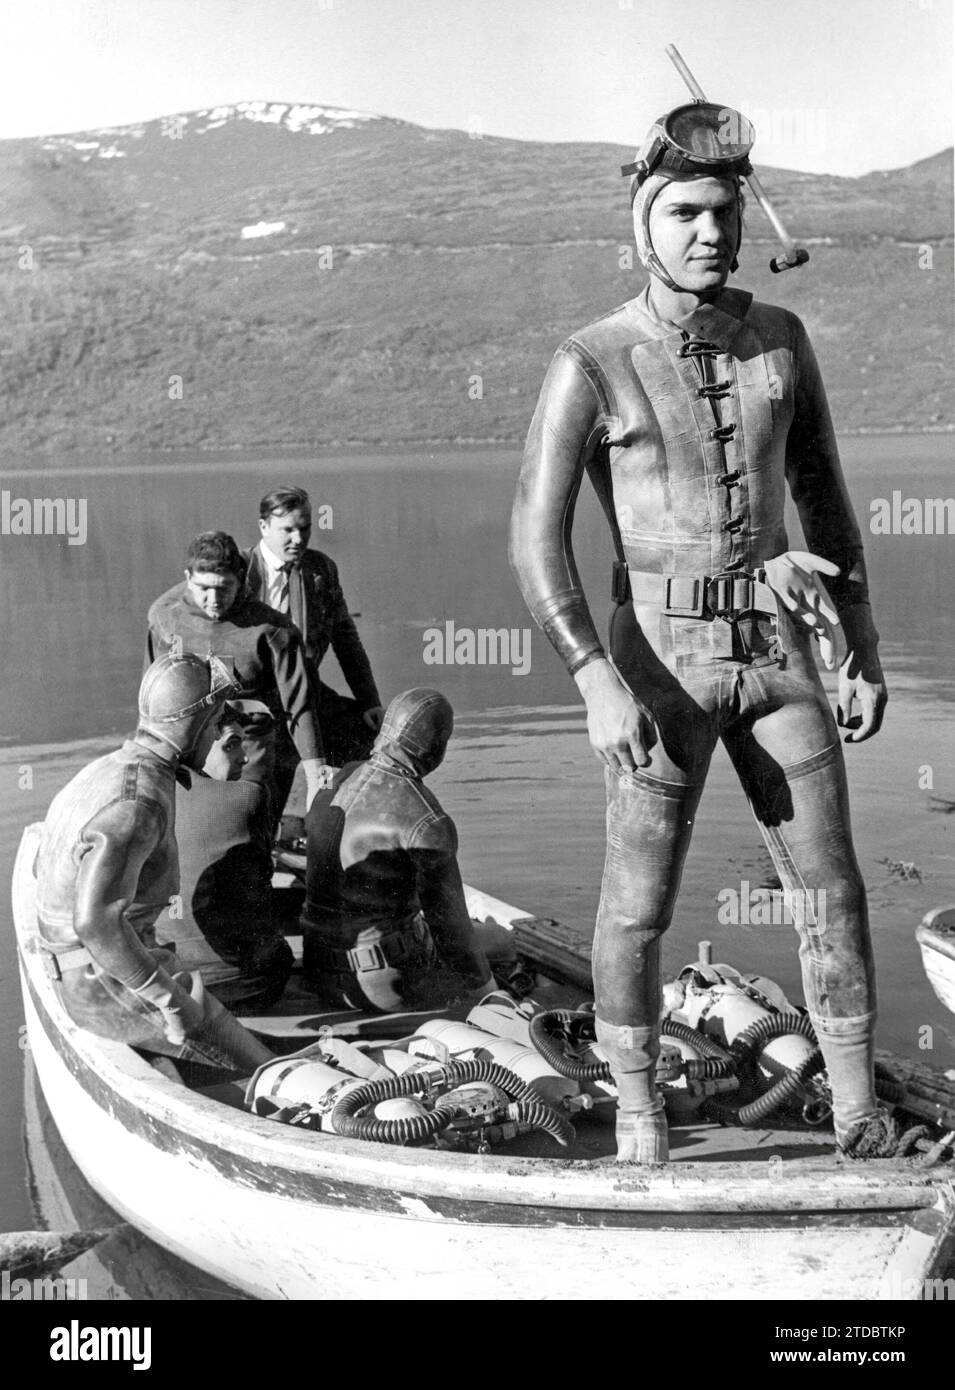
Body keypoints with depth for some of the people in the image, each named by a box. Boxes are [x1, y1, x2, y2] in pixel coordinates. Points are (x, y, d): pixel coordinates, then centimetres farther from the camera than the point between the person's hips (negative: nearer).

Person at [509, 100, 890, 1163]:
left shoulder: (780, 339, 5)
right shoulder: (590, 367, -10)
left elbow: (824, 496, 12)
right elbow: (534, 540, -14)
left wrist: (863, 653, 10)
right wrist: (597, 686, -24)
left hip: (777, 651, 4)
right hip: (661, 662, -4)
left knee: (832, 888, 3)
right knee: (639, 904, 4)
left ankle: (858, 1115, 18)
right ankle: (637, 1107, 25)